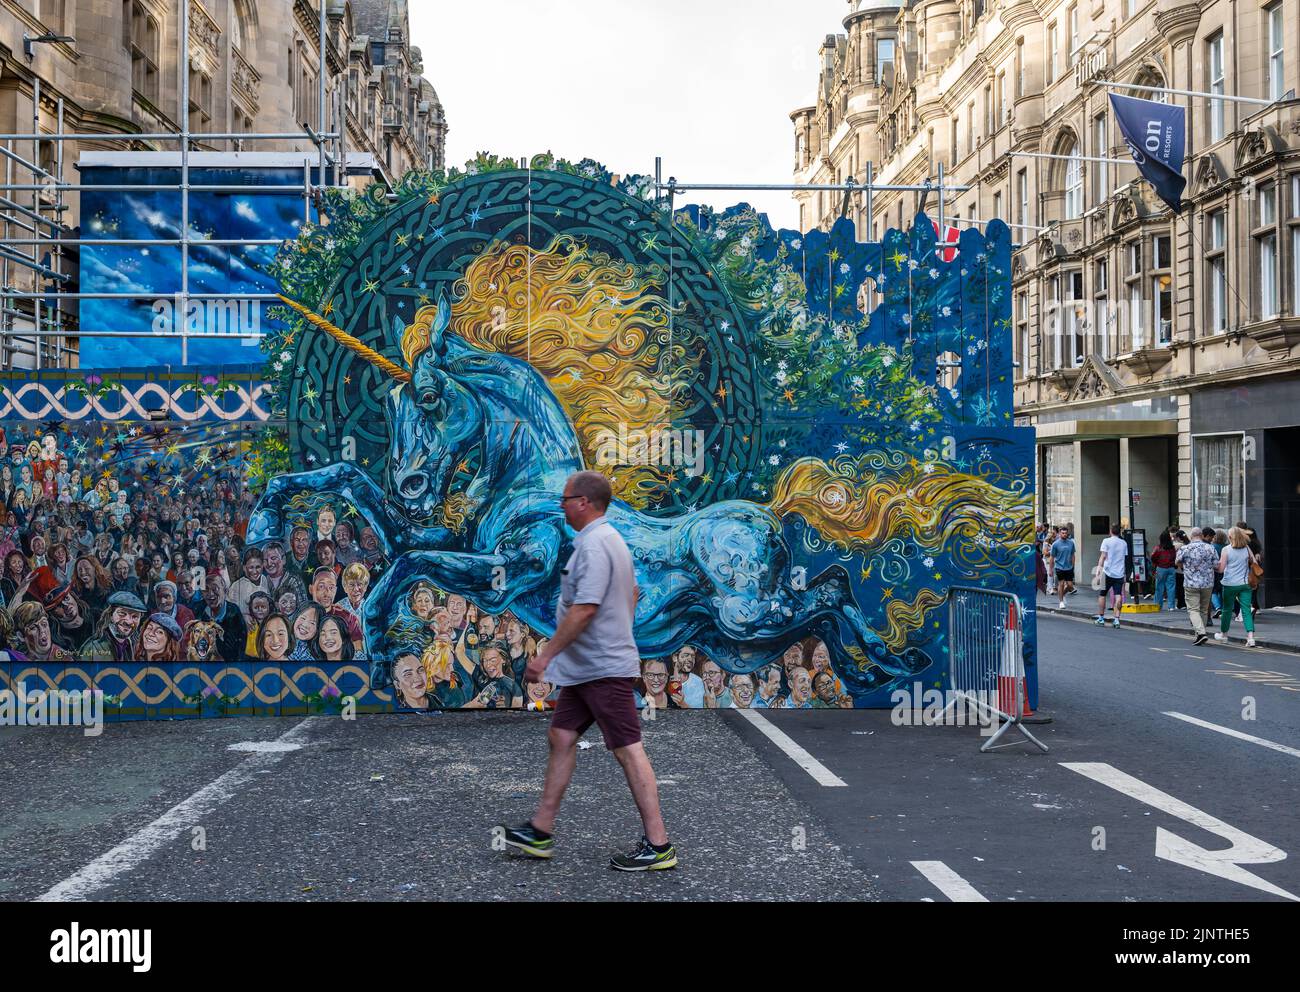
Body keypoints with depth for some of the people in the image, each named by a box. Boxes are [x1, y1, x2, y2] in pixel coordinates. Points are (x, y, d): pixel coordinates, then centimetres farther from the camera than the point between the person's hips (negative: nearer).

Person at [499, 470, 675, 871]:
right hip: (586, 668, 11)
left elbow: (584, 609, -26)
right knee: (562, 737, 13)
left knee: (629, 751, -6)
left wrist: (546, 655, -22)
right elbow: (633, 593, 24)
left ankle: (658, 845, -1)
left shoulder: (594, 545, -19)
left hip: (604, 669, -11)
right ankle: (540, 832, 20)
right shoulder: (610, 539, 15)